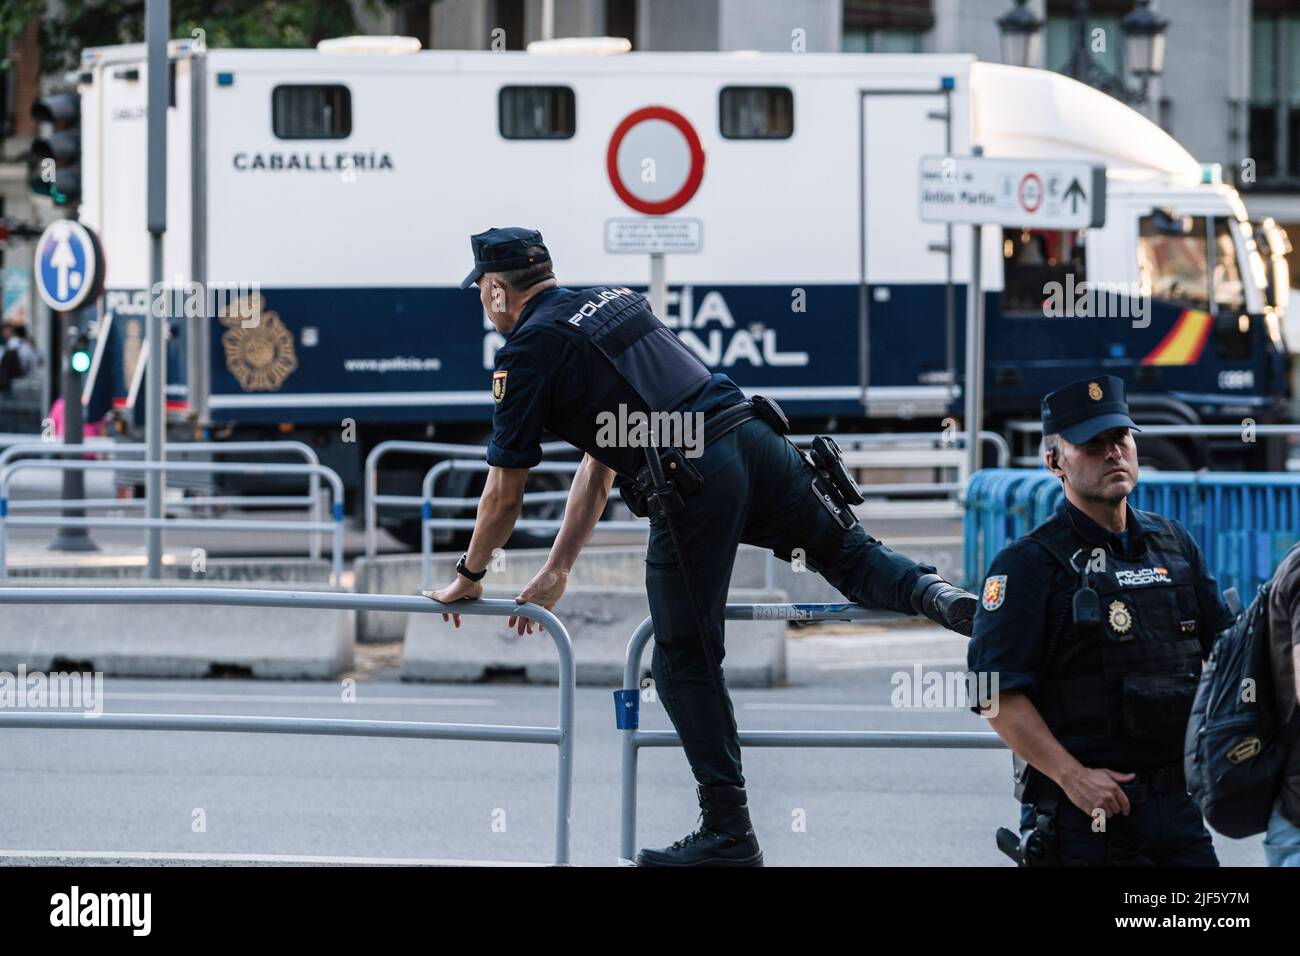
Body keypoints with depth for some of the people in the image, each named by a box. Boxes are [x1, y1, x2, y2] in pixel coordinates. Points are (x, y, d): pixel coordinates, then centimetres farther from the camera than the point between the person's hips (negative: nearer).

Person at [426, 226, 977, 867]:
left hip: (691, 487, -6)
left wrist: (469, 576, 26)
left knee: (685, 663, 4)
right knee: (851, 556, 17)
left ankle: (728, 832, 5)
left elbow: (504, 496, 9)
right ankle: (934, 593, -13)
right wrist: (557, 571, 35)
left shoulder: (527, 351, 5)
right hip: (752, 435, 6)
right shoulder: (615, 303, 29)